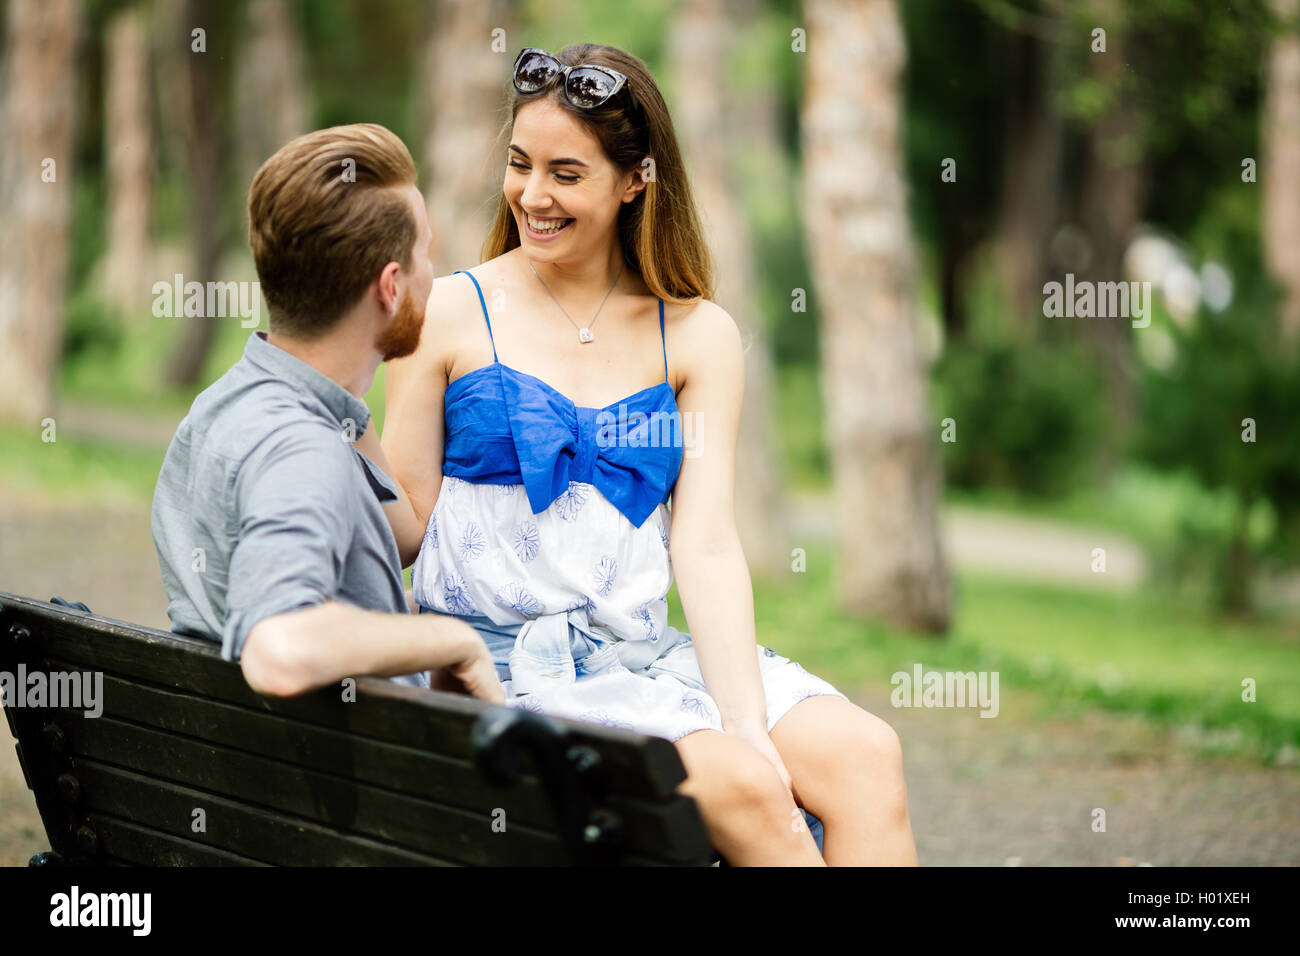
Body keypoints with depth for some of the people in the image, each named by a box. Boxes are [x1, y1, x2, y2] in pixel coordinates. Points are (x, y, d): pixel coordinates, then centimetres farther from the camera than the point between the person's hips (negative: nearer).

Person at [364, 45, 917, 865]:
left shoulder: (698, 336, 10)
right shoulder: (452, 313, 3)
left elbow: (707, 544, 0)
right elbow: (409, 527, 3)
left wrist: (748, 725, -13)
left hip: (646, 655, 4)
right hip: (500, 663, -3)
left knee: (866, 756, -22)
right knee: (737, 784, -29)